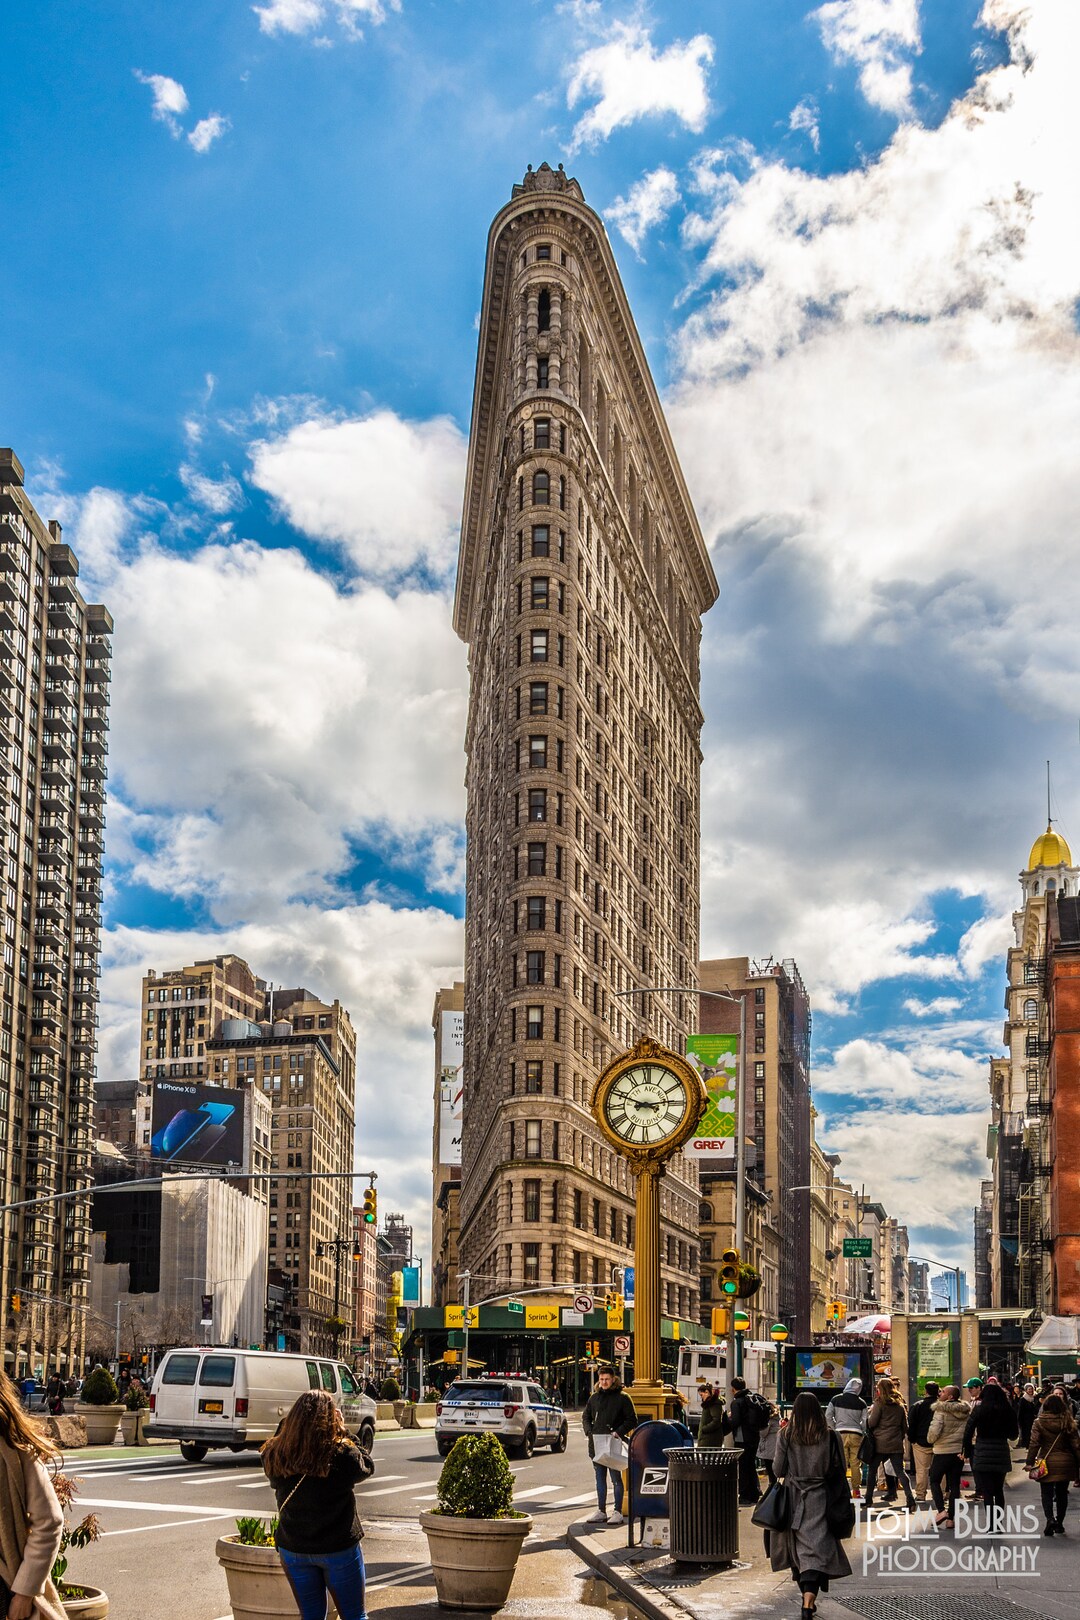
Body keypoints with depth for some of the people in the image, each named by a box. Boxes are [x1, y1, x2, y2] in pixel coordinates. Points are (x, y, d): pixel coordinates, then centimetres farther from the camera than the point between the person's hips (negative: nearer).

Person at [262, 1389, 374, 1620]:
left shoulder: (274, 1456, -13)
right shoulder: (343, 1454, -22)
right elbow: (367, 1466, -2)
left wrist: (285, 1424, 1)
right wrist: (343, 1432, -2)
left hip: (293, 1549, 3)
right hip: (339, 1547, -3)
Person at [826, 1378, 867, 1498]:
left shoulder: (835, 1400, 3)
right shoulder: (861, 1403, 2)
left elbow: (828, 1417, 2)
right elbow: (865, 1422, 2)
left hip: (841, 1434, 0)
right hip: (856, 1435, 0)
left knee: (841, 1463, 2)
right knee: (855, 1464, 6)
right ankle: (856, 1489, 10)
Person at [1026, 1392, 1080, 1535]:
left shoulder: (1039, 1423, -7)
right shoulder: (1068, 1423, -2)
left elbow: (1034, 1443, -10)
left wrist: (1030, 1462, -6)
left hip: (1047, 1463, -2)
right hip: (1066, 1463, 2)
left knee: (1047, 1494, 4)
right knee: (1062, 1494, 16)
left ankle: (1050, 1519, -18)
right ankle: (1059, 1524, 19)